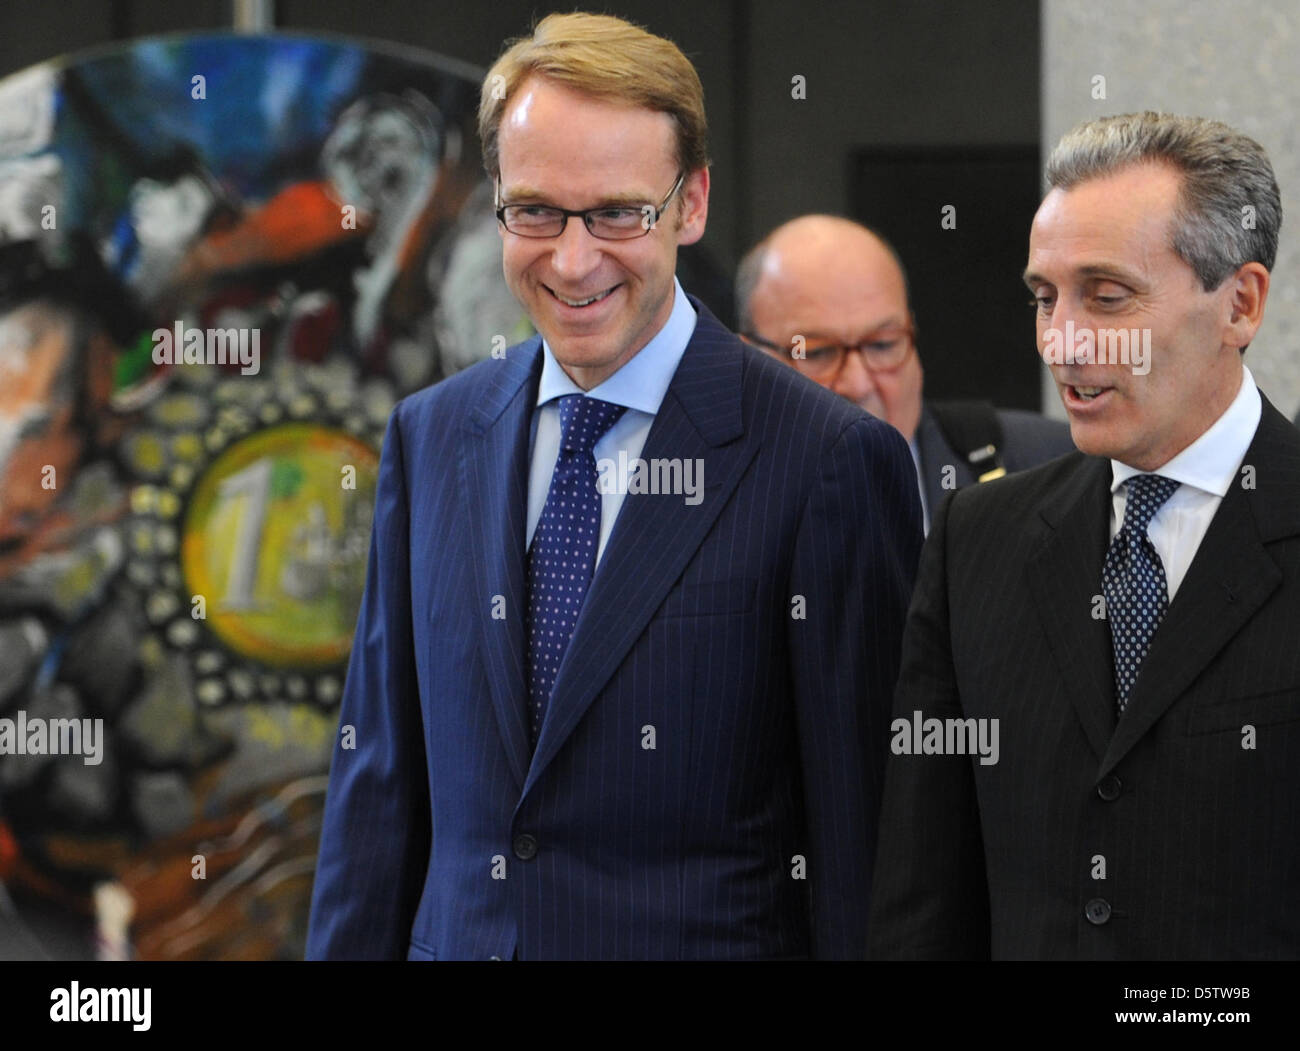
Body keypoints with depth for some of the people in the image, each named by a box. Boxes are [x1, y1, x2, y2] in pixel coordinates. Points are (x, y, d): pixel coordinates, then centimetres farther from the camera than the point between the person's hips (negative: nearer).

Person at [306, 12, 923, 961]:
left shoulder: (833, 464, -12)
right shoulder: (430, 437, 6)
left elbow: (861, 836, -12)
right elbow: (382, 773, 8)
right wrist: (350, 952, 2)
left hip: (707, 944, -5)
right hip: (457, 937, 5)